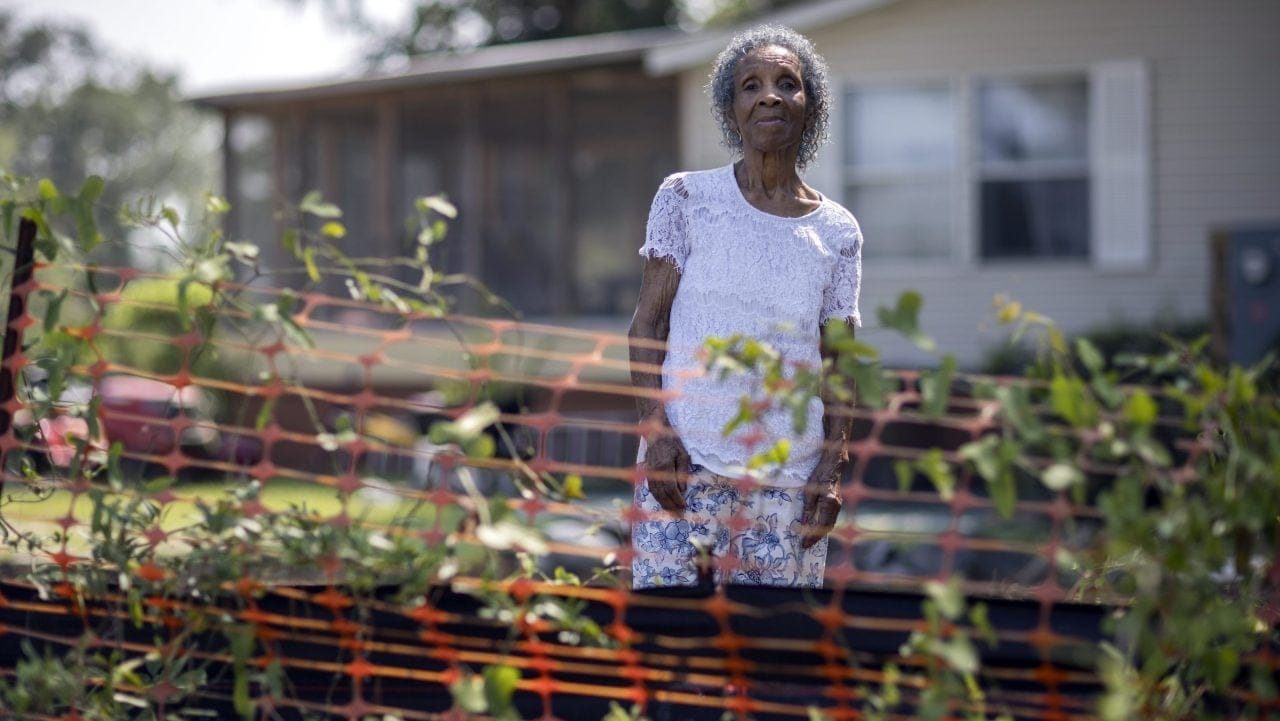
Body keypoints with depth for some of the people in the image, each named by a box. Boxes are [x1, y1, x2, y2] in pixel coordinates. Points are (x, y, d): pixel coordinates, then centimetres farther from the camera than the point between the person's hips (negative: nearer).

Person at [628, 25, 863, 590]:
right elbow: (647, 324, 2)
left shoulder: (837, 232, 9)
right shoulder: (687, 198, 4)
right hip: (685, 460, -2)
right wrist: (657, 431, -10)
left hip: (789, 478, 2)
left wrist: (832, 470, -2)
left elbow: (836, 366, 10)